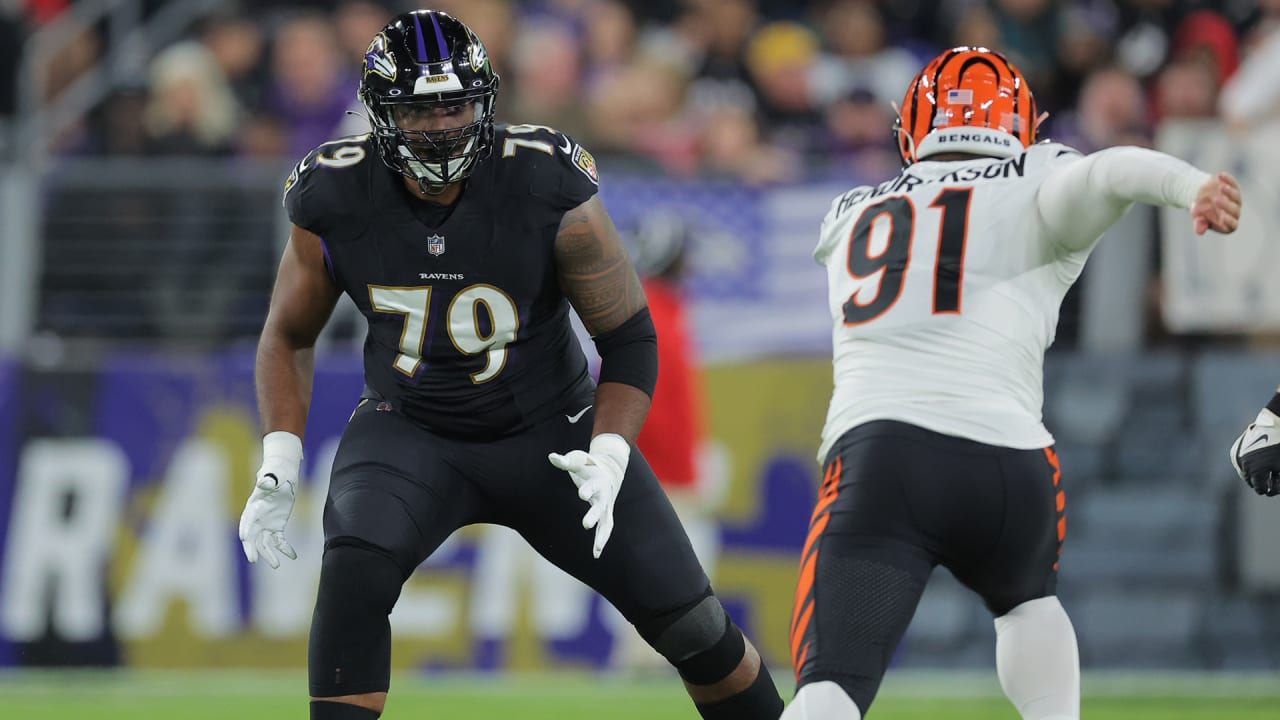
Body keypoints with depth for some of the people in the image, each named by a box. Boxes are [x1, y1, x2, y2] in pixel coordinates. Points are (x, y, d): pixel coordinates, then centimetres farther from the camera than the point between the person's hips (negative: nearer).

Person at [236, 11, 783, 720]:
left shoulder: (547, 186, -23)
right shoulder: (337, 201, -16)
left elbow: (629, 337, -11)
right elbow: (289, 336, 3)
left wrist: (607, 457, -24)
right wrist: (277, 467, -9)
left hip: (551, 433, 0)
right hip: (410, 432, 0)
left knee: (689, 623, 1)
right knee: (353, 575, -30)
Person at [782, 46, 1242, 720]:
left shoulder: (851, 216, 27)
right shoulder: (1034, 189, 14)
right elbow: (1103, 175, -8)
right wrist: (1193, 185, -27)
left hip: (877, 449, 0)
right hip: (1007, 459, 0)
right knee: (1026, 601, 33)